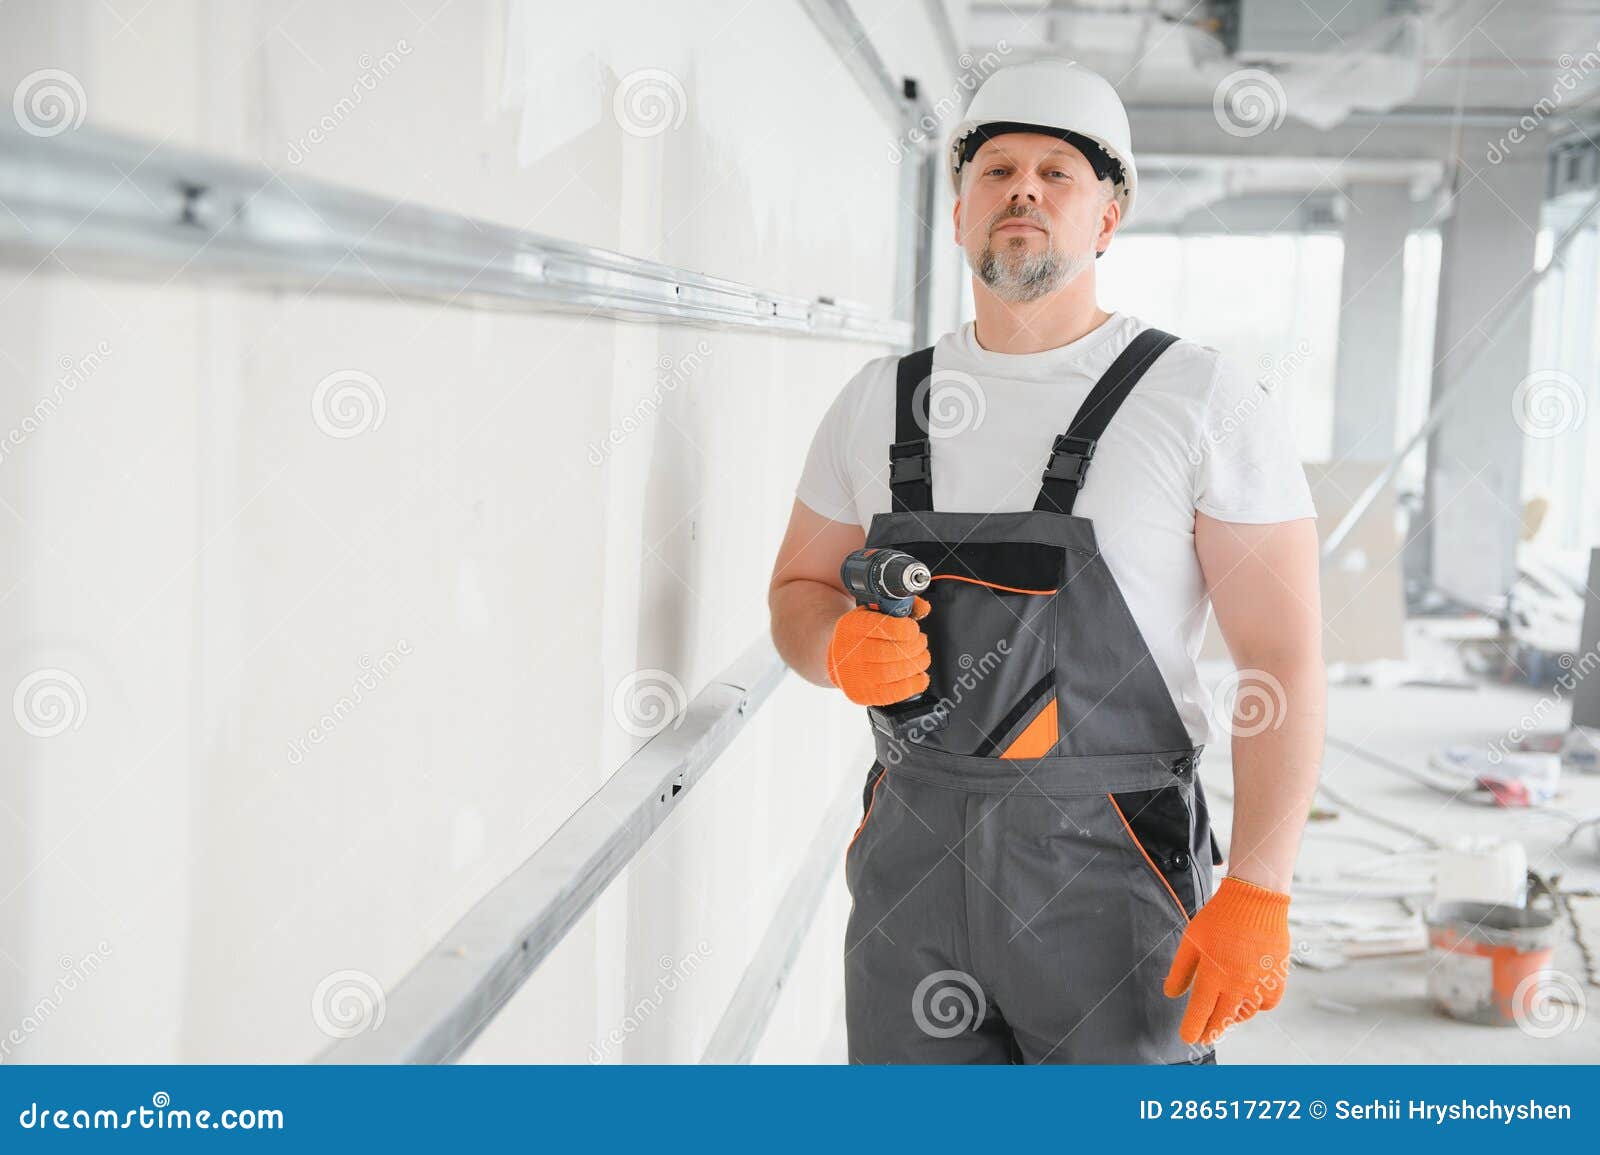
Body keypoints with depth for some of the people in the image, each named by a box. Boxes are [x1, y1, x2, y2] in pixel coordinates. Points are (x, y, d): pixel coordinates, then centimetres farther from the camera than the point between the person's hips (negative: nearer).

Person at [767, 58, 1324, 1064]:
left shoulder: (1204, 400, -6)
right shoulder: (879, 401, 8)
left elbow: (1284, 659, -8)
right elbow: (799, 592, 16)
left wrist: (1257, 896, -16)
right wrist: (845, 649, -8)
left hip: (1110, 866, -4)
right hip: (912, 855, 4)